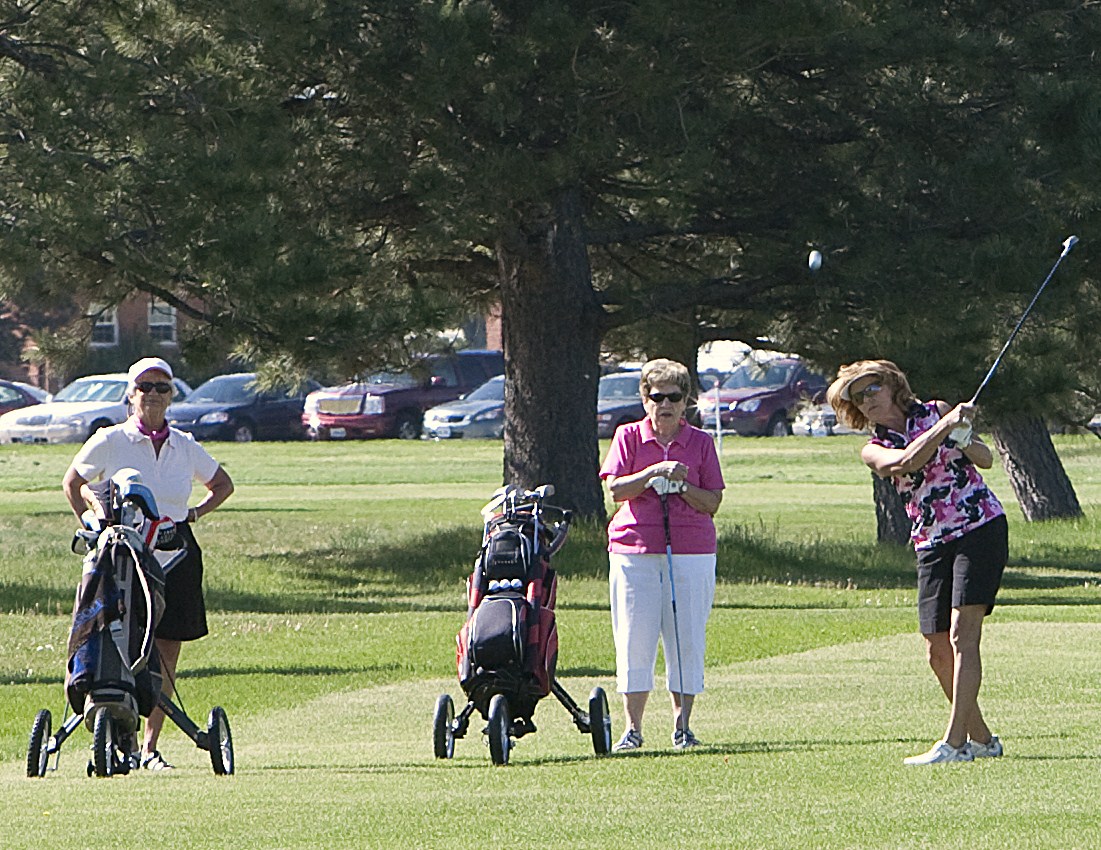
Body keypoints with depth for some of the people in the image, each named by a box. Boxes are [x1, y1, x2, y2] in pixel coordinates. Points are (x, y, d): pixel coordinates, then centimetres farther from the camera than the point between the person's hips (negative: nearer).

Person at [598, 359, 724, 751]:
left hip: (690, 548, 1)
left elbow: (712, 502, 4)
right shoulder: (629, 437, 6)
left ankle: (682, 725, 3)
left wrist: (681, 486, -13)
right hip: (634, 548, -1)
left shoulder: (700, 442, 8)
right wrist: (654, 473, -18)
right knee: (634, 640, -3)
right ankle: (633, 727, 1)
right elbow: (615, 488, -5)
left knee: (687, 639, -2)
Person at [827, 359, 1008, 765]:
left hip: (981, 529, -4)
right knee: (937, 652, 1)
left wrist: (964, 441, -14)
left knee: (961, 635, -16)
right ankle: (981, 738, 18)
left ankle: (954, 742, -21)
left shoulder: (936, 412, 5)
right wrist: (947, 425, -19)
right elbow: (906, 462, -16)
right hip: (932, 545, 4)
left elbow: (985, 459, 6)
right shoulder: (874, 450, 6)